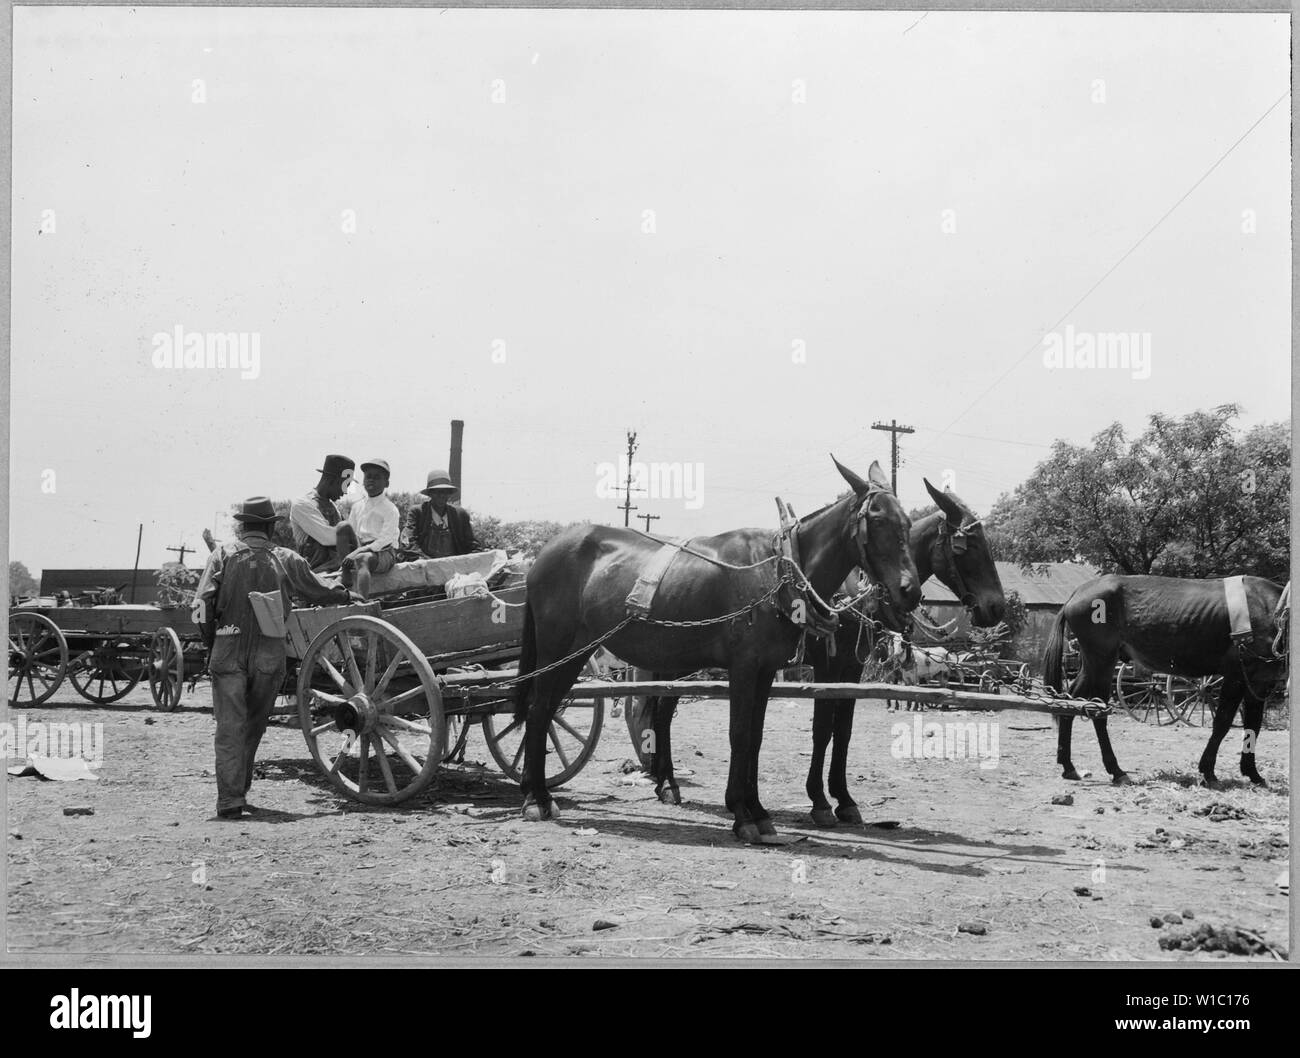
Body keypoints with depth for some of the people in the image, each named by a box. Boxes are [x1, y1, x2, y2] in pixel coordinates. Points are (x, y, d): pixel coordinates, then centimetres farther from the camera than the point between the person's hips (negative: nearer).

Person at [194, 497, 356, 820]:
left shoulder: (224, 555, 0)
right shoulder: (285, 560, 4)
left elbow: (202, 605, -8)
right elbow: (319, 591, 18)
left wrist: (211, 642, 4)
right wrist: (347, 594, 37)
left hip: (228, 651, -1)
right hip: (270, 656, 1)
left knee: (230, 726, -1)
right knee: (254, 725, 17)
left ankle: (230, 800, -11)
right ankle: (240, 788, 27)